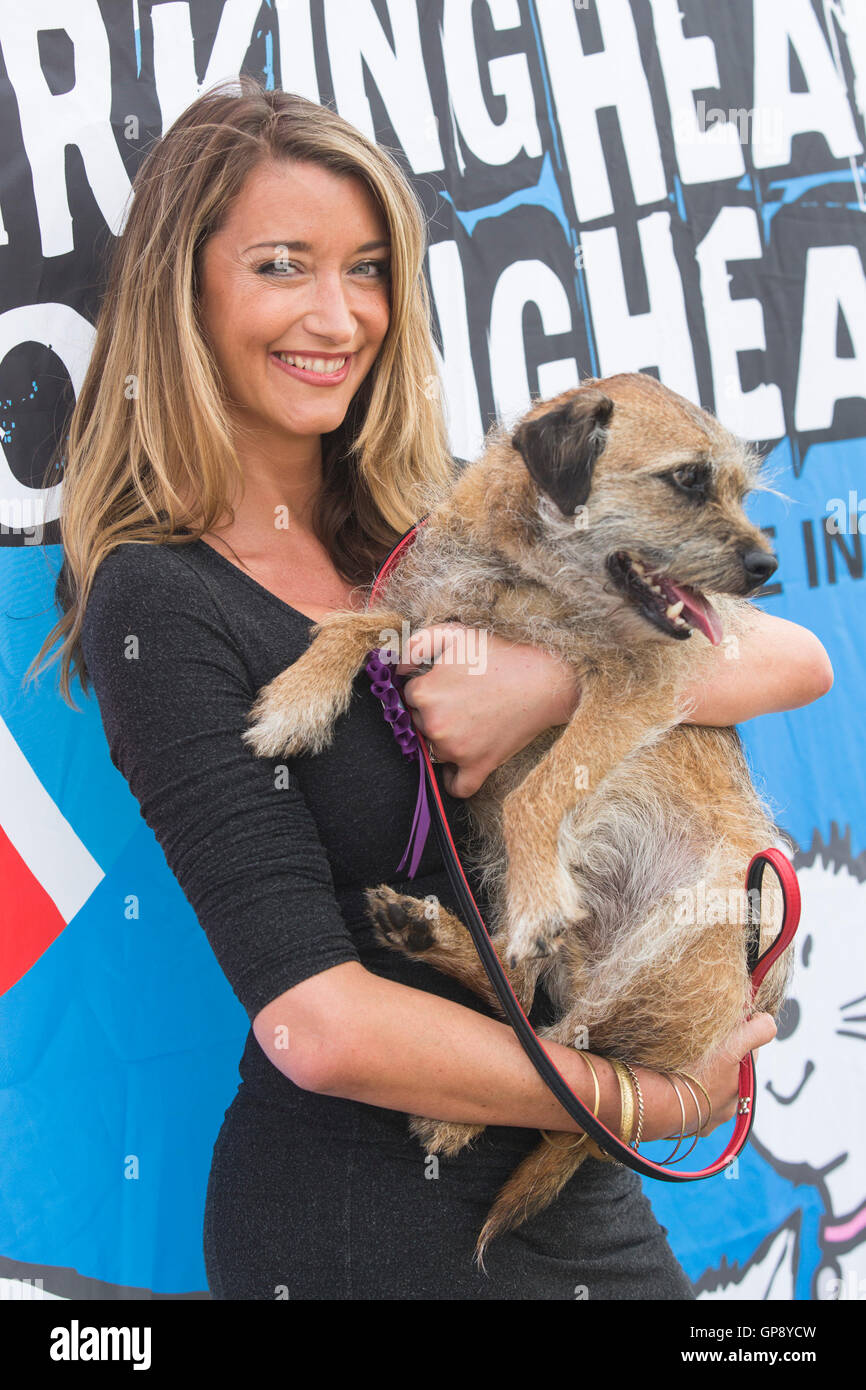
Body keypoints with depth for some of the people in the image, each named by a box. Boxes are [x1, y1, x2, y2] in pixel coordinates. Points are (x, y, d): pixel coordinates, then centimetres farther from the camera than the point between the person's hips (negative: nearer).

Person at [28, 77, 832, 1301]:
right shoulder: (160, 604, -15)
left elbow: (797, 659, -7)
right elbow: (319, 1025, -21)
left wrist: (558, 684, -23)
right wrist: (649, 1100, -14)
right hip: (366, 1230, -5)